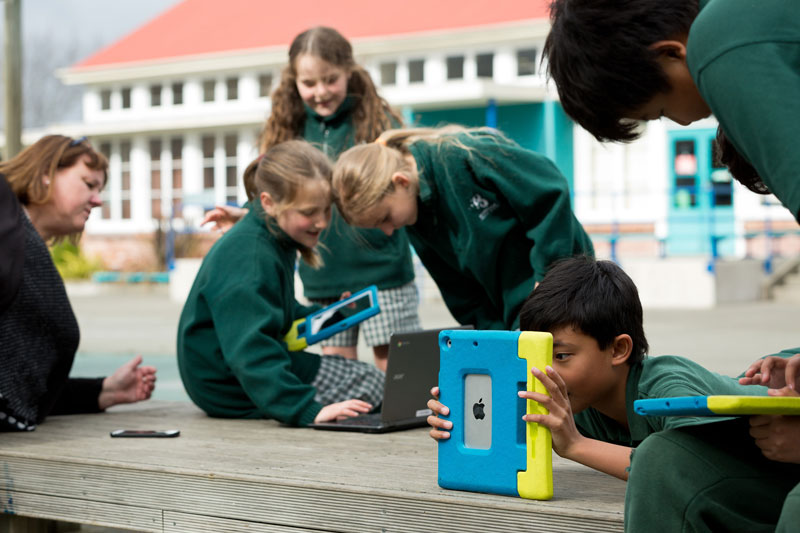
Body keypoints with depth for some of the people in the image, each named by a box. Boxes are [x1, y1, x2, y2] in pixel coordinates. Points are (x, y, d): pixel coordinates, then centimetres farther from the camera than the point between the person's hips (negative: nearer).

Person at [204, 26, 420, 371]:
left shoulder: (377, 122, -4)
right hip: (323, 280, 4)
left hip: (380, 273, -4)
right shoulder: (289, 129, 7)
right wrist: (244, 217, -2)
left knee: (394, 367, 1)